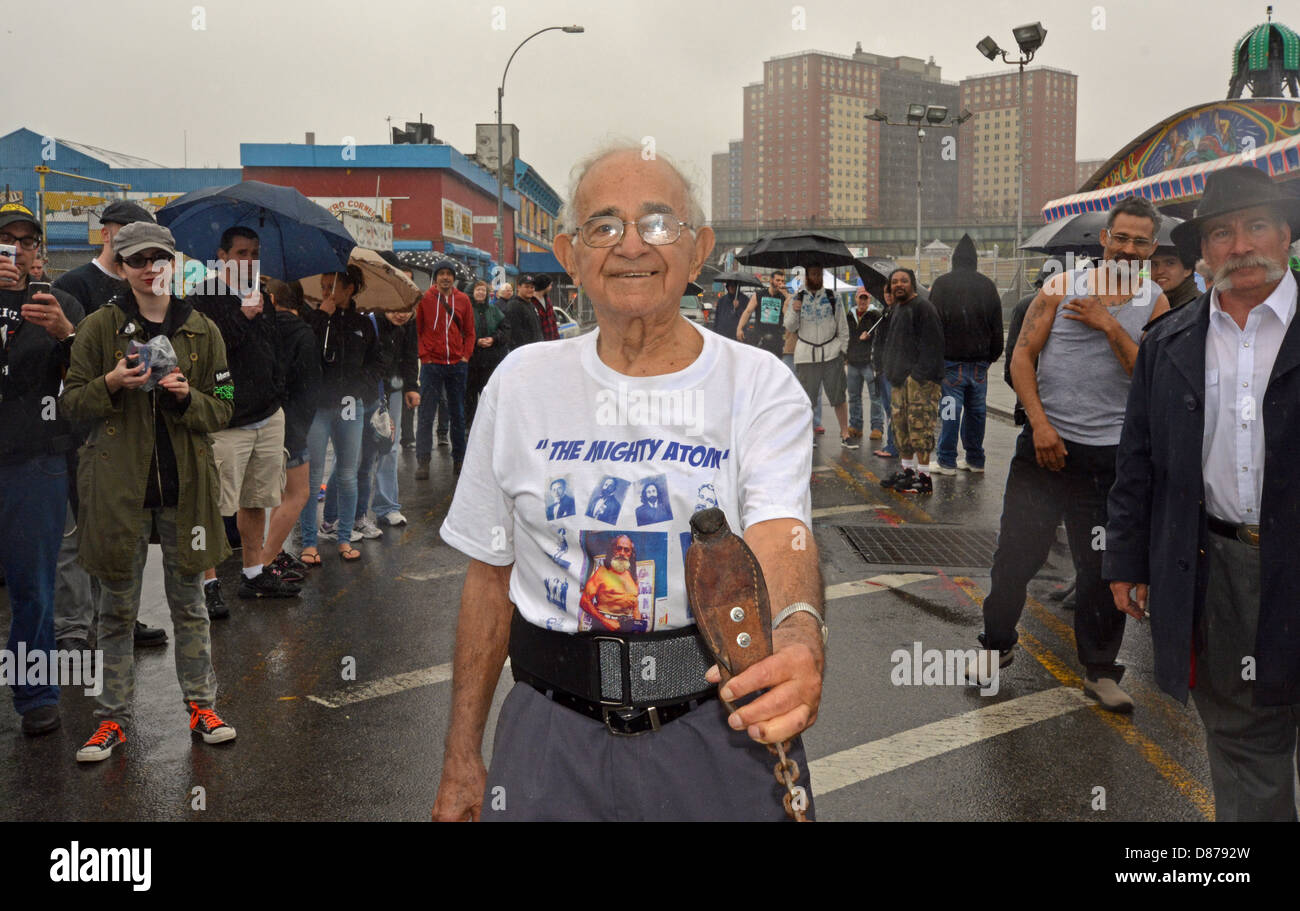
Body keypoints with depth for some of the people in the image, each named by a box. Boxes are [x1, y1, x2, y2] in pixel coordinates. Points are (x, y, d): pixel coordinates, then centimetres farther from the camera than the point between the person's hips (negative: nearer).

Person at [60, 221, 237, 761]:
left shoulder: (203, 331, 5)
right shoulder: (99, 327, 1)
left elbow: (223, 408, 6)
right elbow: (71, 401, 3)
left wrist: (186, 396, -14)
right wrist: (111, 385, -16)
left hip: (185, 483, 1)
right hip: (117, 483, -1)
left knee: (189, 601, 11)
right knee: (117, 608, 8)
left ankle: (201, 705, 23)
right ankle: (113, 718, 19)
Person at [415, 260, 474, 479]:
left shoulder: (463, 300, 7)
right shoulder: (424, 299, 0)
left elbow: (469, 331, 12)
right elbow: (416, 330, 2)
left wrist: (466, 355, 0)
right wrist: (424, 355, -6)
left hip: (458, 364, 3)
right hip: (432, 364, -3)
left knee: (458, 414, 10)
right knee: (426, 415, -4)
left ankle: (459, 459, 19)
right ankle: (422, 461, -1)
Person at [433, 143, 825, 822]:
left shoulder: (760, 384, -7)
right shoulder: (521, 383, 0)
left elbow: (778, 534, -23)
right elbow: (489, 575, 5)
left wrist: (799, 636, -47)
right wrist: (461, 763, 6)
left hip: (718, 732, -1)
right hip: (554, 738, 2)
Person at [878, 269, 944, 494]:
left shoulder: (922, 307, -11)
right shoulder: (896, 309, 19)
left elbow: (931, 343, -17)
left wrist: (920, 373, -21)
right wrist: (892, 371, 19)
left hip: (919, 380, -10)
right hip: (900, 379, 10)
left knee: (919, 426, -8)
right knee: (900, 424, 14)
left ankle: (923, 476, -5)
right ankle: (907, 469, 26)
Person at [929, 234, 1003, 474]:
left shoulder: (941, 284, -3)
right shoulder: (988, 285, 7)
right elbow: (997, 326, 10)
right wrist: (993, 355, 17)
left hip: (951, 358, -4)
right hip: (980, 359, 4)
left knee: (950, 410, -1)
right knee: (976, 409, 11)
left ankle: (947, 462, 1)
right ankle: (975, 459, 17)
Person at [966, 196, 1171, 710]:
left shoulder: (1155, 304, 5)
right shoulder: (1062, 287, 1)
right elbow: (1022, 356, -1)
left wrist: (1109, 325, -15)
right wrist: (1041, 425, -9)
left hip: (1111, 455, 1)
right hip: (1046, 443, -1)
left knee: (1104, 566, 7)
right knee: (1016, 552, 3)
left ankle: (1100, 670, 22)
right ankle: (997, 643, 25)